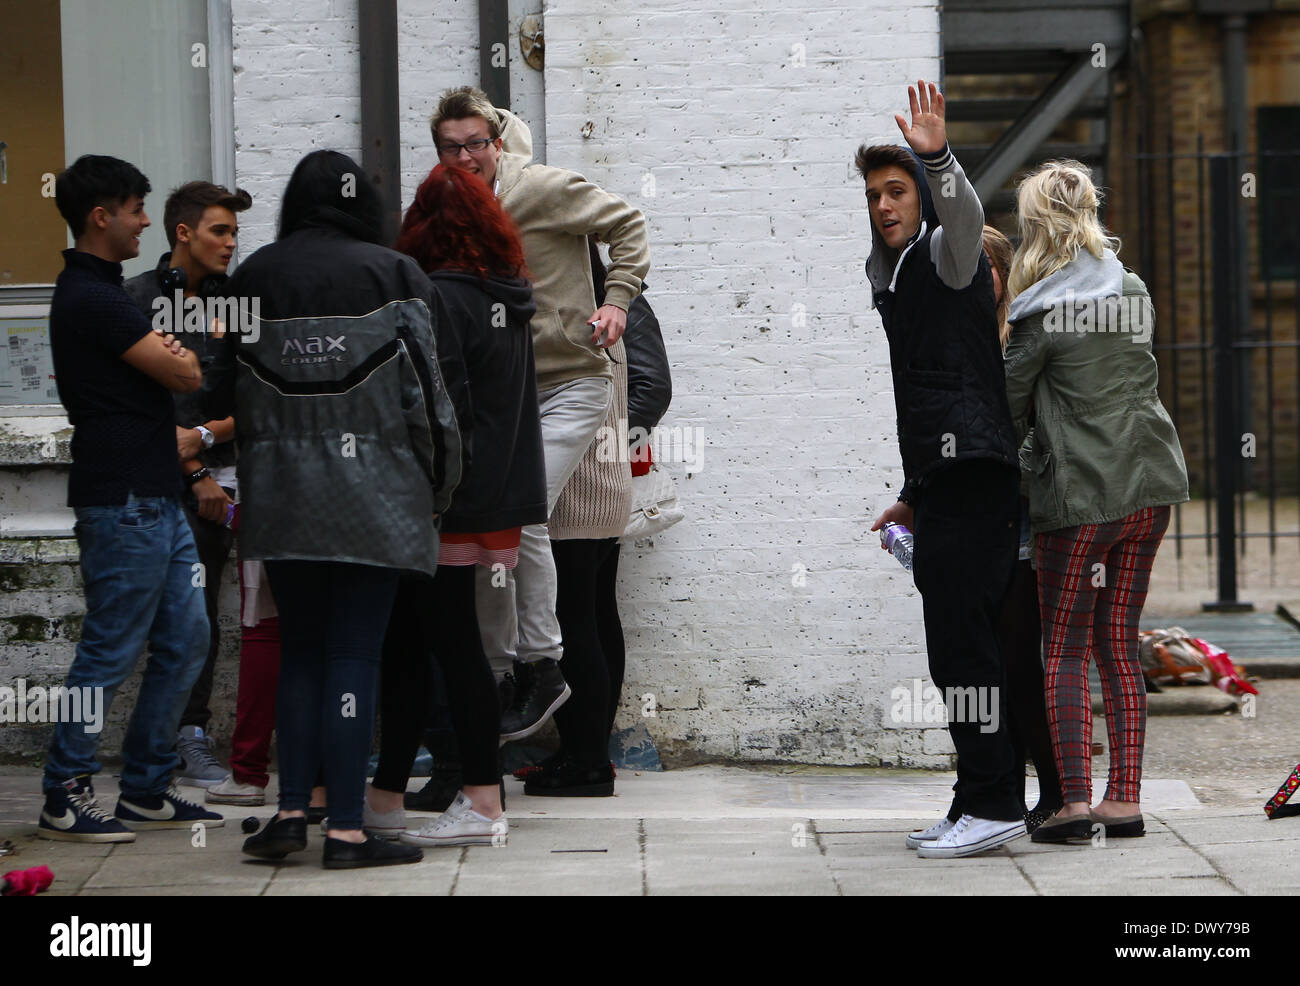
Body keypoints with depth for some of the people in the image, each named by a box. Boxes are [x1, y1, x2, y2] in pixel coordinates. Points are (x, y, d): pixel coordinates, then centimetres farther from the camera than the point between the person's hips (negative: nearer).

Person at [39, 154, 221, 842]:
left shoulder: (99, 292, 18)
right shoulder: (91, 298, -16)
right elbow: (183, 374, -16)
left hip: (153, 496, 10)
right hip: (123, 501, -10)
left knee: (185, 638, 11)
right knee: (111, 650, -4)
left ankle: (147, 790, 17)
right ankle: (64, 798, 4)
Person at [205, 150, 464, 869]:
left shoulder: (252, 277, 5)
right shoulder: (392, 273, -3)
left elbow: (225, 394, 7)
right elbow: (430, 383, -6)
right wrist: (436, 484, 5)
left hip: (279, 493, 3)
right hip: (373, 491, -3)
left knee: (300, 648, 14)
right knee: (354, 653, 0)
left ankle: (291, 811, 9)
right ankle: (346, 829, -1)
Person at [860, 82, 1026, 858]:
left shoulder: (946, 254, -2)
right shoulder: (893, 277, 25)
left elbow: (963, 214, -27)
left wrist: (939, 158, -45)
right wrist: (913, 497, 29)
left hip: (971, 471, -10)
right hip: (946, 477, 10)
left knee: (960, 640, -13)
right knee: (964, 643, 9)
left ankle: (992, 802, -13)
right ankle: (986, 803, 12)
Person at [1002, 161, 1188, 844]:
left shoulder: (1043, 315, -12)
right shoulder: (1134, 292, 8)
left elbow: (1009, 405, -4)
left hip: (1079, 495, -6)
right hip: (1149, 486, 6)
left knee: (1064, 650, 1)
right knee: (1118, 644, 11)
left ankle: (1076, 799, -6)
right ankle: (1124, 799, 9)